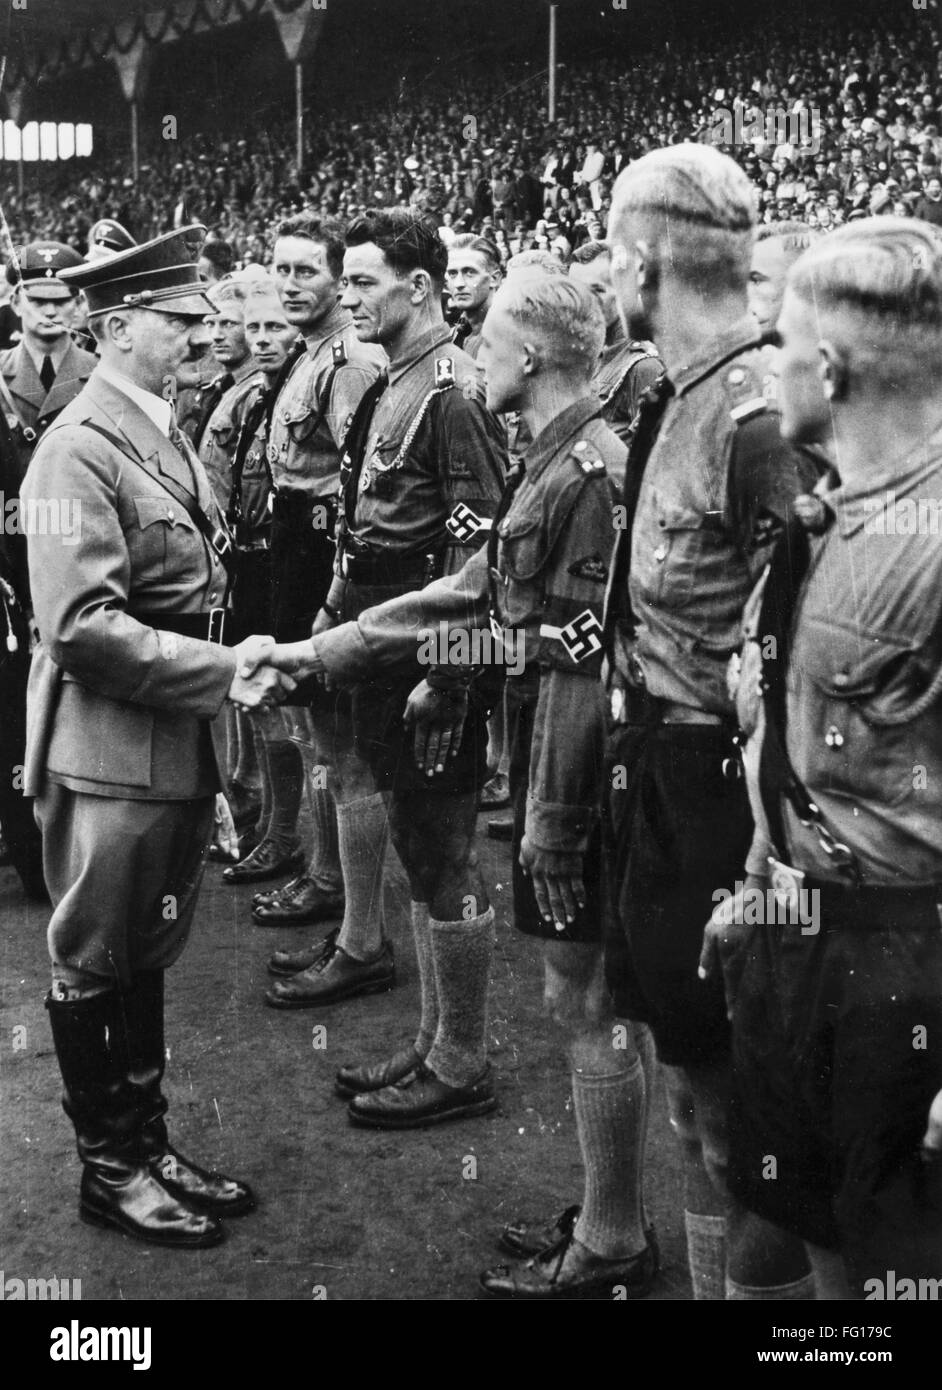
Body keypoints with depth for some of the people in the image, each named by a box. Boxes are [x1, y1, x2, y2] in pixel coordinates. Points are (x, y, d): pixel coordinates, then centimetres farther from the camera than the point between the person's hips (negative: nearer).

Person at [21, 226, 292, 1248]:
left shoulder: (164, 434, 12)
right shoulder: (80, 450, -16)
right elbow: (81, 625, -24)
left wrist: (235, 668, 4)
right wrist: (222, 672, -22)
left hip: (175, 743, 9)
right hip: (109, 752, -9)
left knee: (147, 953, 18)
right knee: (95, 964, 7)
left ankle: (148, 1148, 32)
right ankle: (108, 1170, 22)